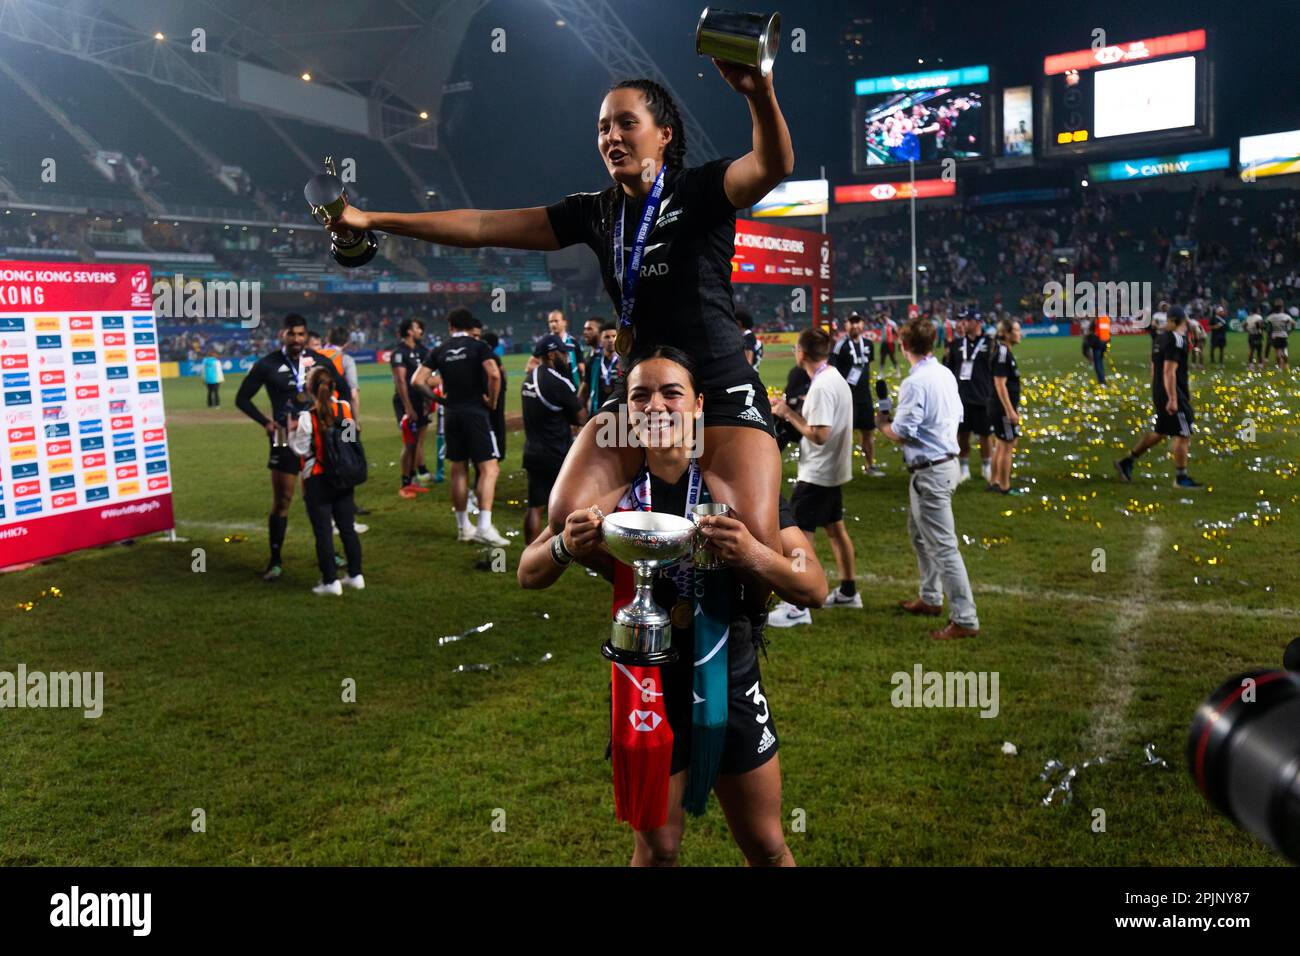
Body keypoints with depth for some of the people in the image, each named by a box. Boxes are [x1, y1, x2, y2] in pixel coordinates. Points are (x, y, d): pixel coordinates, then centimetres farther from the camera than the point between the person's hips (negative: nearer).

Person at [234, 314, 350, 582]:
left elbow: (343, 388, 15)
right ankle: (275, 562, 9)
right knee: (281, 500, -1)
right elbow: (242, 398, 3)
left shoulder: (320, 361, 2)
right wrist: (265, 422, -9)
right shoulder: (267, 365, -5)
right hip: (285, 439, -3)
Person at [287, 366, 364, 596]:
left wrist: (292, 429, 1)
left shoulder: (306, 417, -16)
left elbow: (300, 449, -10)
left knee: (323, 532, 3)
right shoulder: (345, 408, -4)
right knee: (347, 527, 14)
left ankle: (330, 581, 6)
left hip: (317, 481, -4)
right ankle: (355, 575, 20)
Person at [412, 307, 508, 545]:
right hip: (475, 412, -5)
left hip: (451, 414, 5)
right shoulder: (479, 347, -3)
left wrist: (438, 397, 12)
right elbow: (494, 374, -19)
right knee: (489, 468, -5)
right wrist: (492, 400, -6)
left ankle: (463, 527, 20)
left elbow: (418, 380, 3)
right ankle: (484, 527, -15)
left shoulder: (440, 351, 8)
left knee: (458, 470, 13)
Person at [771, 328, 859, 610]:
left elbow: (819, 435, -27)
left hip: (816, 475, -10)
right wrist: (790, 409, 5)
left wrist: (789, 414, -17)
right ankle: (848, 592, 30)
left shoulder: (822, 387, -22)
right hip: (833, 471, 10)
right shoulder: (835, 378, 8)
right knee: (836, 529, 19)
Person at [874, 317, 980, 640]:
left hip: (929, 471, -10)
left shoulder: (915, 383, -21)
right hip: (947, 459, 10)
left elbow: (901, 433, -21)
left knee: (943, 546, -5)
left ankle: (964, 619, 0)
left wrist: (881, 423, -2)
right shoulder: (946, 374, 6)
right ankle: (931, 598, 37)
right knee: (919, 533, 25)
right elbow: (957, 415, 14)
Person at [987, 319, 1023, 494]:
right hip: (1003, 408, -10)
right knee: (1007, 446, -1)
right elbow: (1000, 384, -22)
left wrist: (1013, 408, 22)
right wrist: (1010, 411, -22)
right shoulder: (1002, 352, -18)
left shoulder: (1005, 351, 11)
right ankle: (1004, 487, 7)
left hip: (1002, 407, 10)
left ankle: (994, 482, 27)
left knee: (1001, 445, 17)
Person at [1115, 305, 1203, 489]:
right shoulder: (1177, 339, -16)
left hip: (1159, 393, 9)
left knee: (1160, 432, 18)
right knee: (1182, 435, 0)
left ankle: (1127, 461, 19)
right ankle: (1181, 477, 6)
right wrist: (1173, 400, -23)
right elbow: (1169, 372, -22)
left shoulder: (1161, 338, 11)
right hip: (1172, 395, -9)